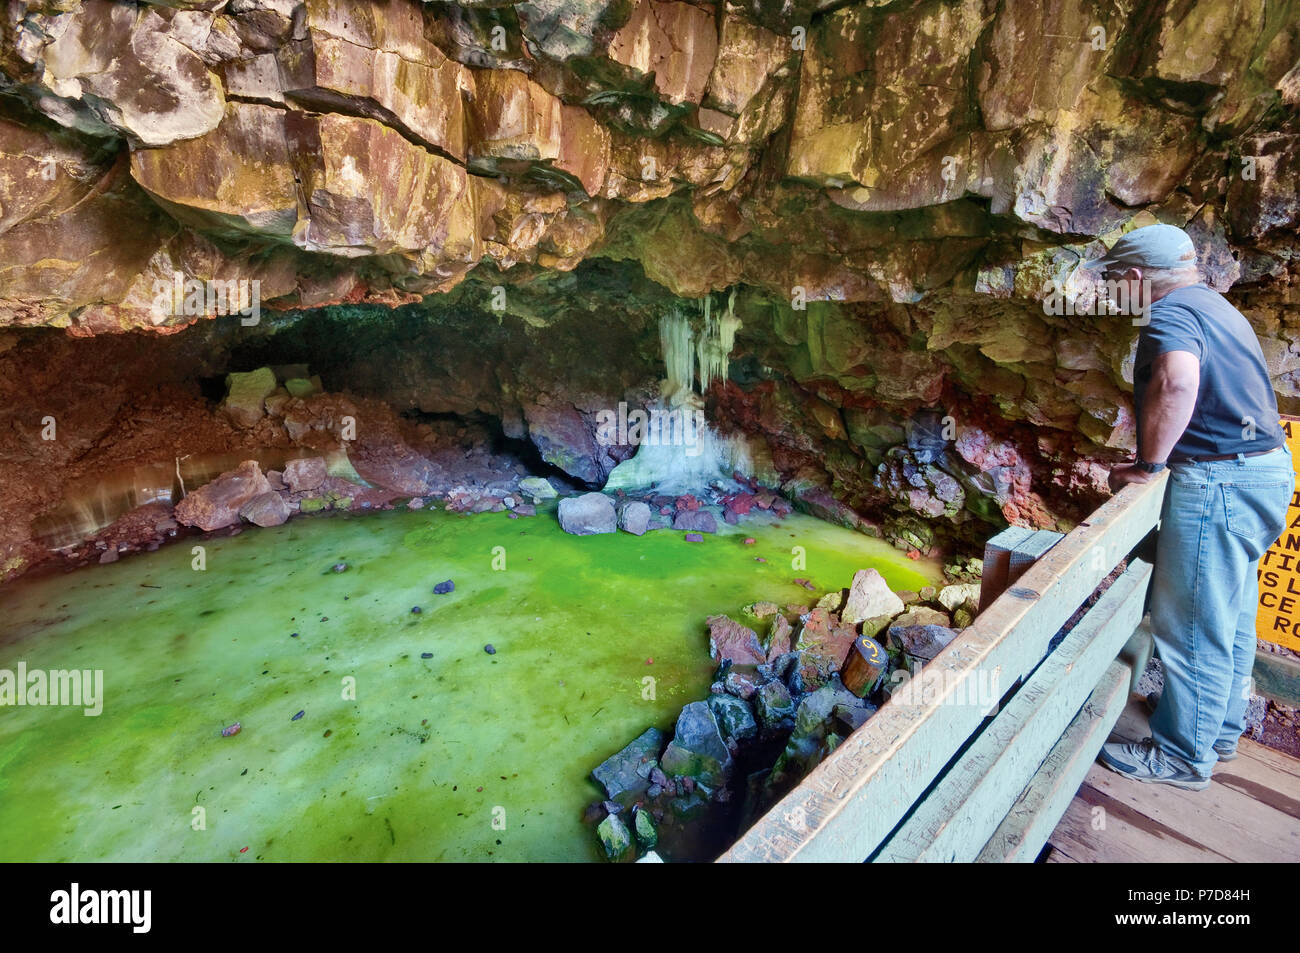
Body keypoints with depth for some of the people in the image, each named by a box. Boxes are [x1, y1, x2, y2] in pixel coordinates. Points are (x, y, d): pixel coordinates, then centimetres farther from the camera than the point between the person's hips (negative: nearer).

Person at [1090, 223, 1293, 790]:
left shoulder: (1171, 312, -14)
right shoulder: (1215, 307, 18)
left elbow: (1177, 382, -35)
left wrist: (1149, 463, -25)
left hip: (1219, 482, -11)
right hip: (1266, 467, 11)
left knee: (1191, 623, 0)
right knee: (1231, 617, 20)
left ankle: (1182, 756, 12)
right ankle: (1222, 729, 36)